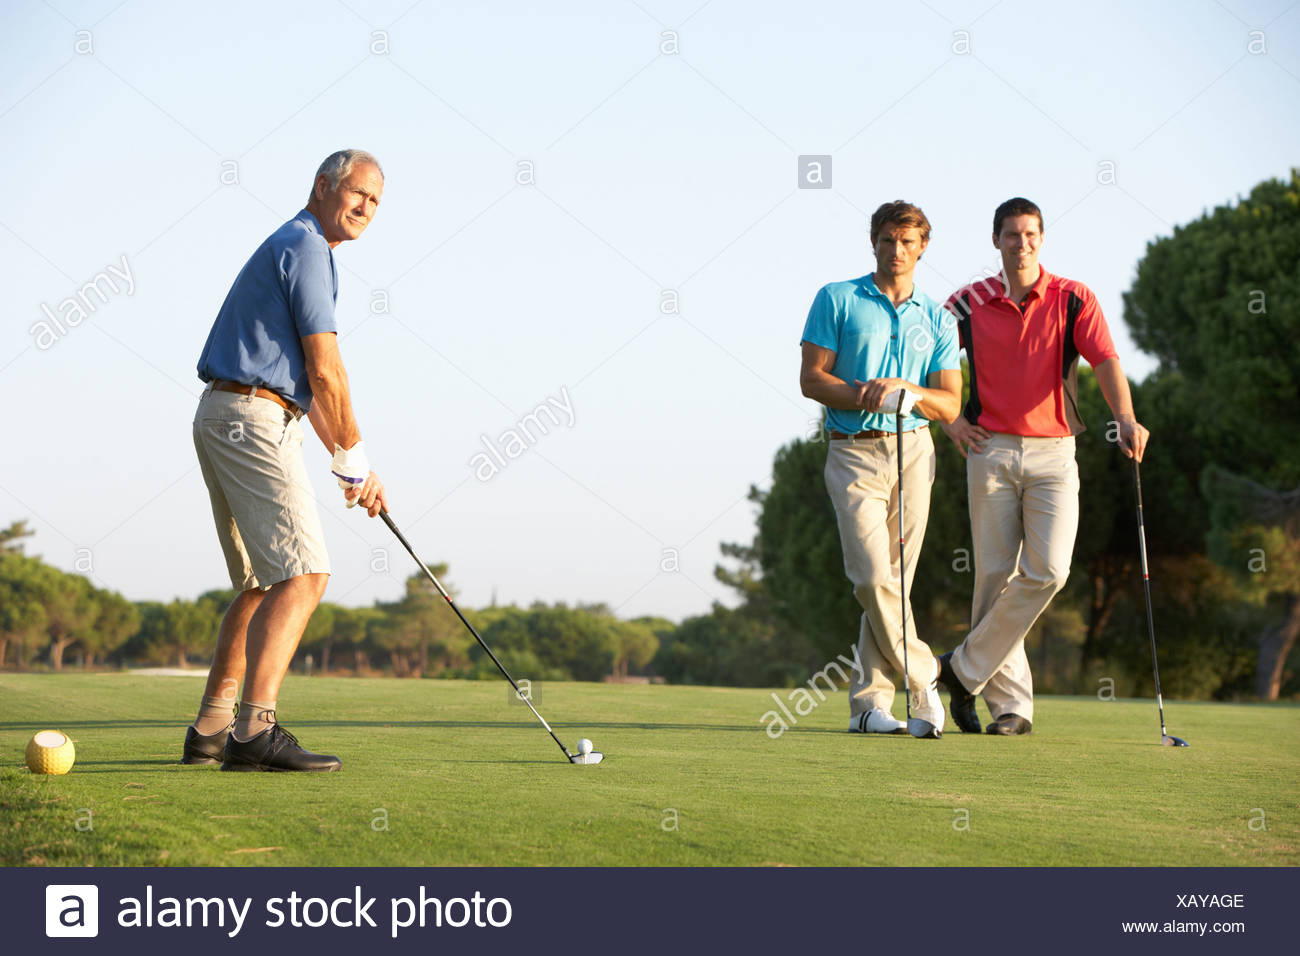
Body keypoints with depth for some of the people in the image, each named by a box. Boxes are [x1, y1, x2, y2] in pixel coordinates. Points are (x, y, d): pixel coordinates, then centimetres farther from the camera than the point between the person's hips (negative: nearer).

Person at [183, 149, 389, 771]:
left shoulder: (289, 250, 25)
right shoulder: (305, 247, -8)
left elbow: (309, 382, 26)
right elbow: (325, 370, -13)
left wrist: (347, 463, 21)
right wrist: (354, 459, -3)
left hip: (225, 420, 11)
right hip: (253, 420, -11)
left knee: (262, 583, 14)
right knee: (303, 573, -17)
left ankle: (211, 729, 12)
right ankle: (255, 731, -26)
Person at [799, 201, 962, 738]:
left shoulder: (938, 321, 12)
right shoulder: (837, 300, 6)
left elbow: (950, 405, 7)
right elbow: (811, 377, 0)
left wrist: (909, 391, -12)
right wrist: (863, 395, -16)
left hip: (913, 451, 3)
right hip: (853, 452, -3)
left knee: (895, 579, 1)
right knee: (873, 577, -16)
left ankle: (869, 703, 8)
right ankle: (921, 680, -2)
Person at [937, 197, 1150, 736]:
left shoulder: (1073, 299, 2)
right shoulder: (968, 303, 6)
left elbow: (1105, 360, -12)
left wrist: (1124, 417, -28)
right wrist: (948, 420, 6)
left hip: (1053, 453, -1)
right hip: (990, 451, 1)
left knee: (1047, 570, -14)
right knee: (996, 576, -2)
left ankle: (965, 670, -2)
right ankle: (1011, 703, 5)